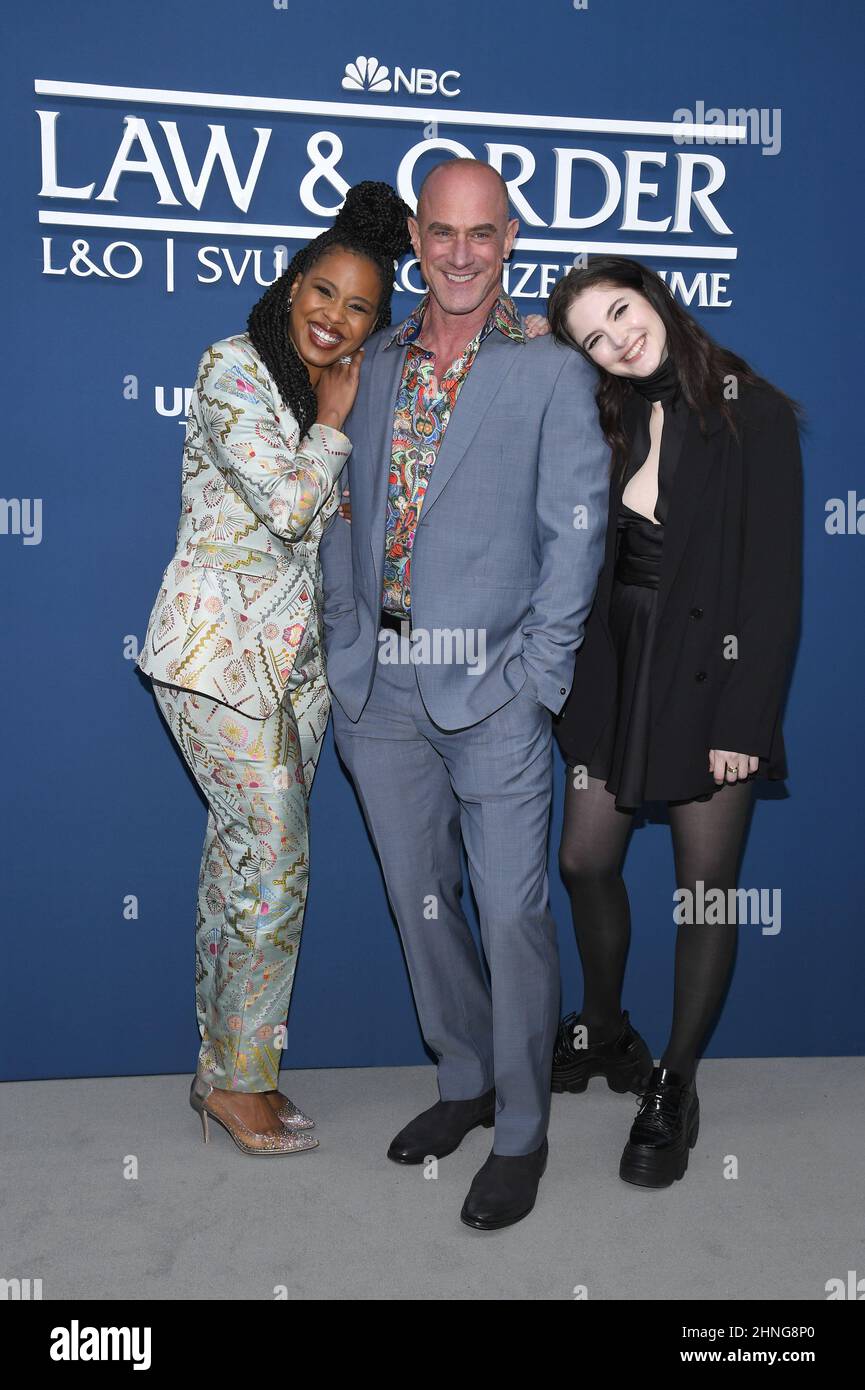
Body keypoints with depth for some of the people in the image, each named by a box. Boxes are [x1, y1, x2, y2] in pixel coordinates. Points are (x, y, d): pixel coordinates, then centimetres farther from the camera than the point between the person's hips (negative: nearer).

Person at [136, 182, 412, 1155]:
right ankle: (240, 1079, 13)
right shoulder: (233, 367, -9)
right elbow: (288, 503, -18)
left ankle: (222, 1064, 23)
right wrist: (333, 422, -4)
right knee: (276, 864, -5)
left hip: (294, 651, 7)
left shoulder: (336, 389, 14)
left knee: (239, 855, 12)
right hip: (220, 646, -7)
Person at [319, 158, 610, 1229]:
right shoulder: (371, 365, 12)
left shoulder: (552, 374, 0)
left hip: (493, 692, -4)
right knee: (419, 901, 14)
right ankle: (464, 1082, 35)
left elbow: (576, 533, -5)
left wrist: (534, 676, -11)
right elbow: (342, 509, 14)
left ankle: (520, 1132, 20)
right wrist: (346, 639, 5)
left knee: (512, 916, 1)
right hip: (379, 690, 5)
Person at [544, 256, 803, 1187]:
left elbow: (775, 577, -12)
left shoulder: (751, 412, -8)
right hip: (616, 671, 5)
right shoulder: (607, 423, 8)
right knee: (585, 862, 10)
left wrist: (745, 718, -15)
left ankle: (674, 1085, 22)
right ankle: (604, 1034, 35)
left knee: (705, 888, 5)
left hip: (712, 677, -5)